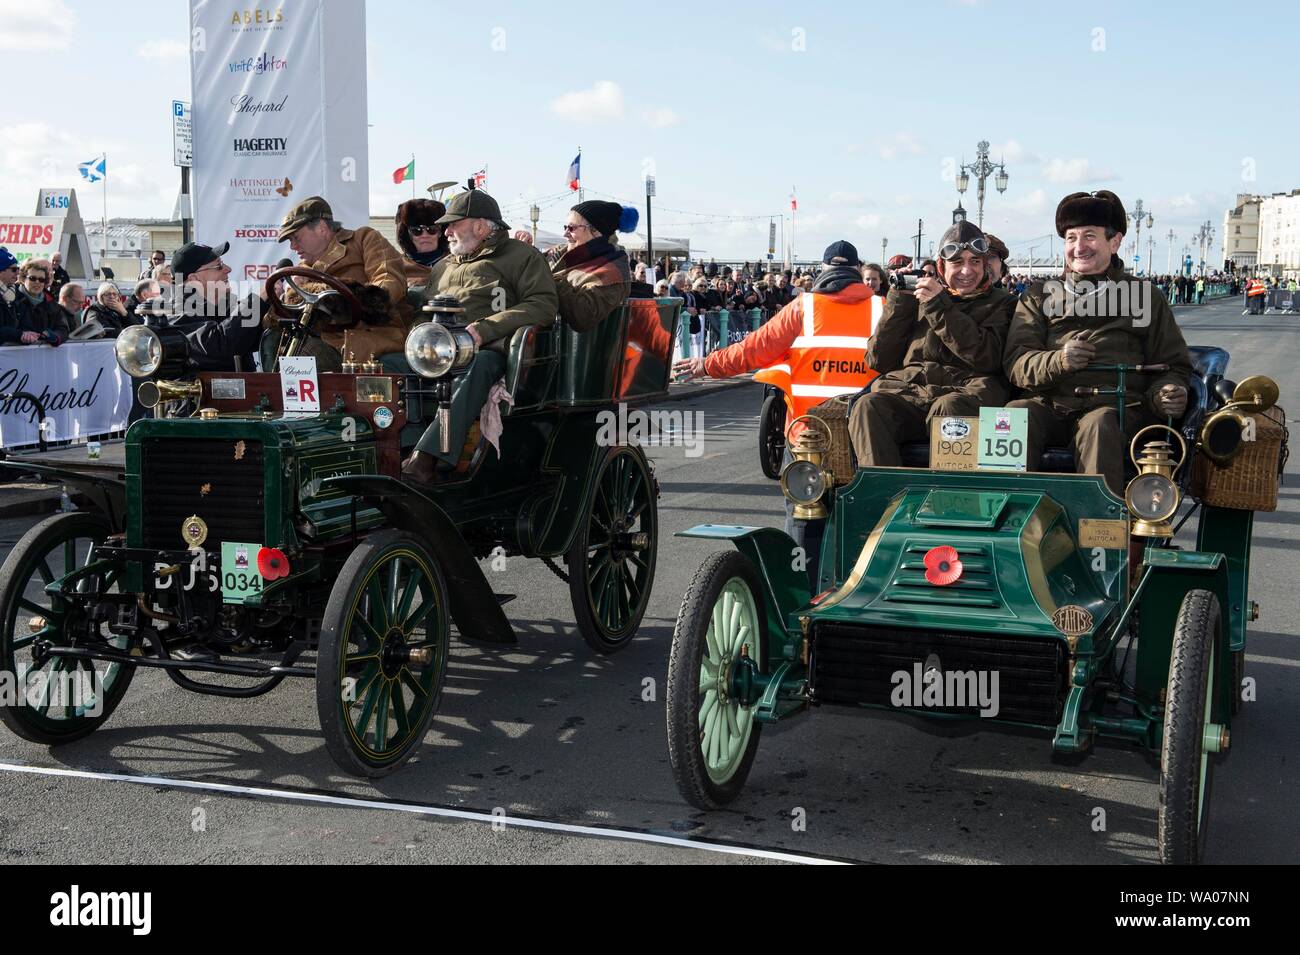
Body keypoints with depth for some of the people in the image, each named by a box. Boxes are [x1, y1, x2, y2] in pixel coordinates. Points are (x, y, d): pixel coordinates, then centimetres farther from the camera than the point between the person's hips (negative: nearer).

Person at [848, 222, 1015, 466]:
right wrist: (899, 301, 11)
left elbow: (986, 358, -2)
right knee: (868, 406, -30)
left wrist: (940, 307, -3)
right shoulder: (920, 297, 26)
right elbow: (878, 360, 18)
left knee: (948, 407, -39)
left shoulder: (1000, 304, 20)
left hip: (964, 392, -2)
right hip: (906, 389, 2)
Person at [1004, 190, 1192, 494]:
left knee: (1100, 426, -37)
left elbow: (1173, 365, 21)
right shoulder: (1039, 295, 23)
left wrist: (1169, 393, -5)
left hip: (1115, 404, -1)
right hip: (1049, 402, 1)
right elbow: (1015, 363, 11)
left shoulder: (1145, 296, 22)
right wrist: (1057, 361, -12)